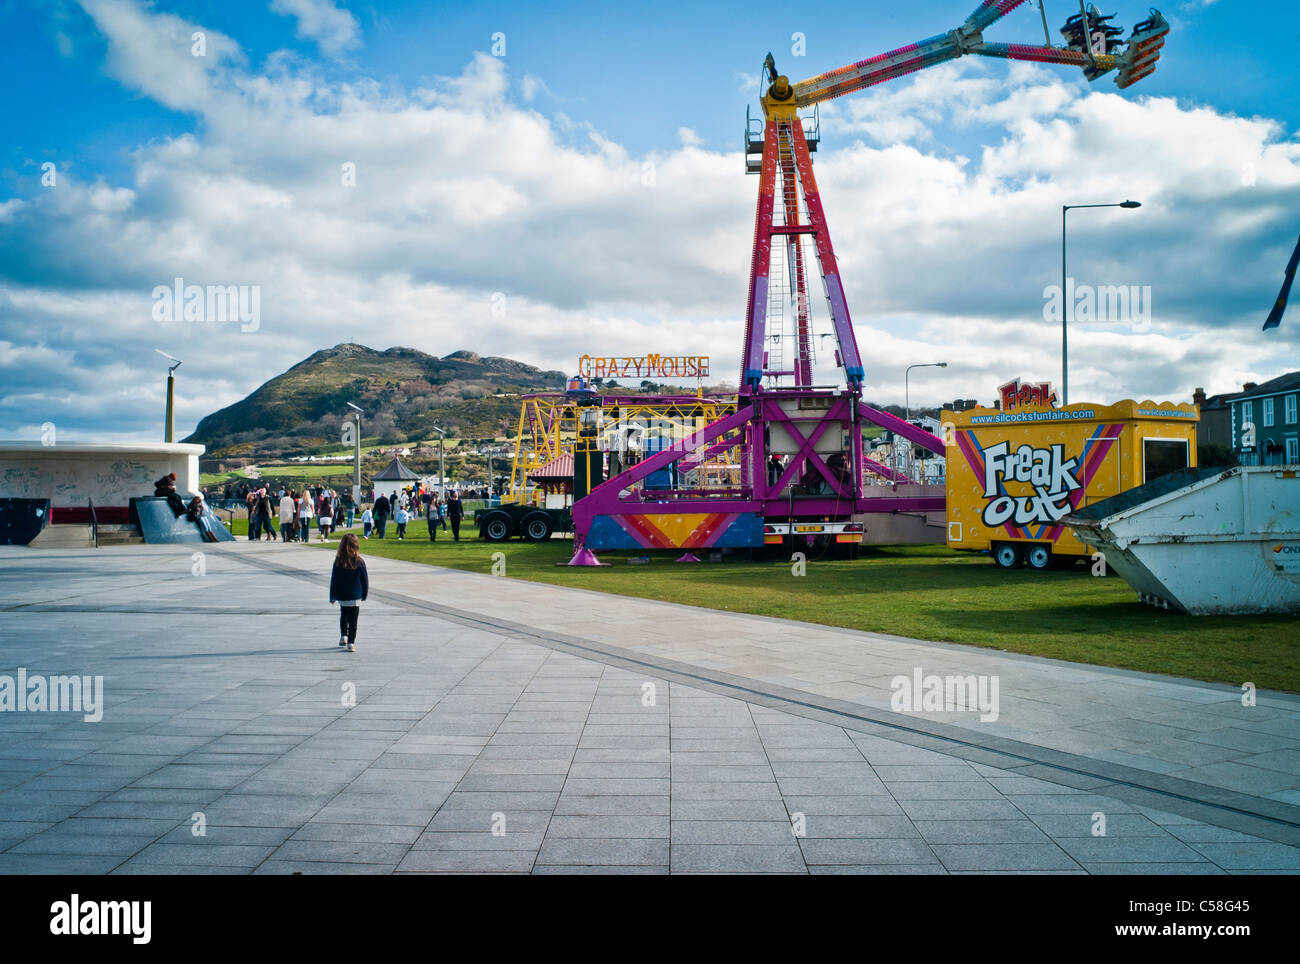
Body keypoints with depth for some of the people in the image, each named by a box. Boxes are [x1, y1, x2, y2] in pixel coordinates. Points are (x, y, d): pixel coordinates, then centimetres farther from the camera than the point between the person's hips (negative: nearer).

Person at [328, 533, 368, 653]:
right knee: (353, 620, 3)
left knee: (343, 616, 25)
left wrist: (332, 597, 6)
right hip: (356, 597, -1)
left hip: (341, 597, 2)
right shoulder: (359, 562, -9)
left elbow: (334, 581, -3)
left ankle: (343, 636, 28)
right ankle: (351, 643, -2)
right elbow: (365, 580, -1)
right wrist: (364, 595, 12)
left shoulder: (338, 562, -8)